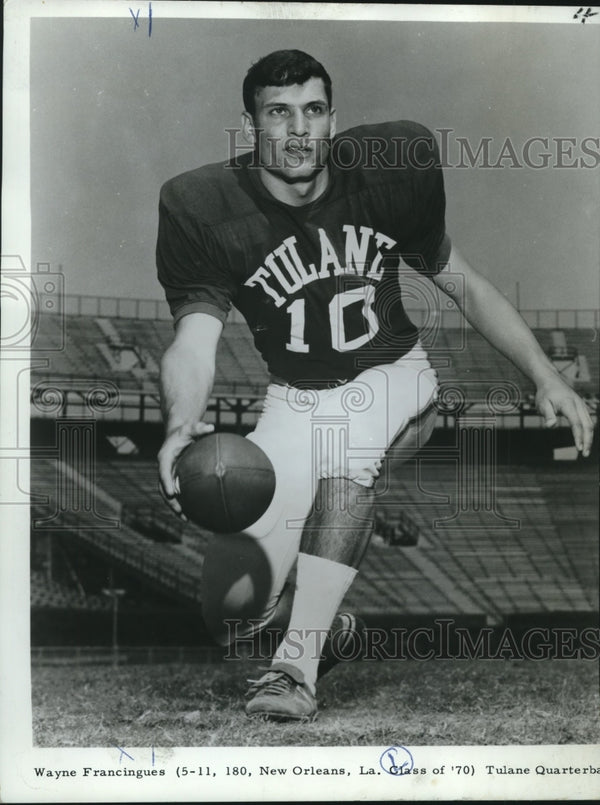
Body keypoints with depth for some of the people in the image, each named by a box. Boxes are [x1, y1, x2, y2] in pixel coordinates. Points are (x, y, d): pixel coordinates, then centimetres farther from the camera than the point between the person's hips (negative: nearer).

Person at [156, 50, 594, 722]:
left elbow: (464, 286, 0)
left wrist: (544, 374, -9)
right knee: (233, 608, -12)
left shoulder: (388, 170, -11)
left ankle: (297, 666, -34)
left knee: (344, 453, -37)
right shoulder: (205, 211, -15)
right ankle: (304, 604, 24)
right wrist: (181, 424, -48)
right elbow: (194, 340, -26)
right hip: (295, 397, 0)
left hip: (391, 376, 0)